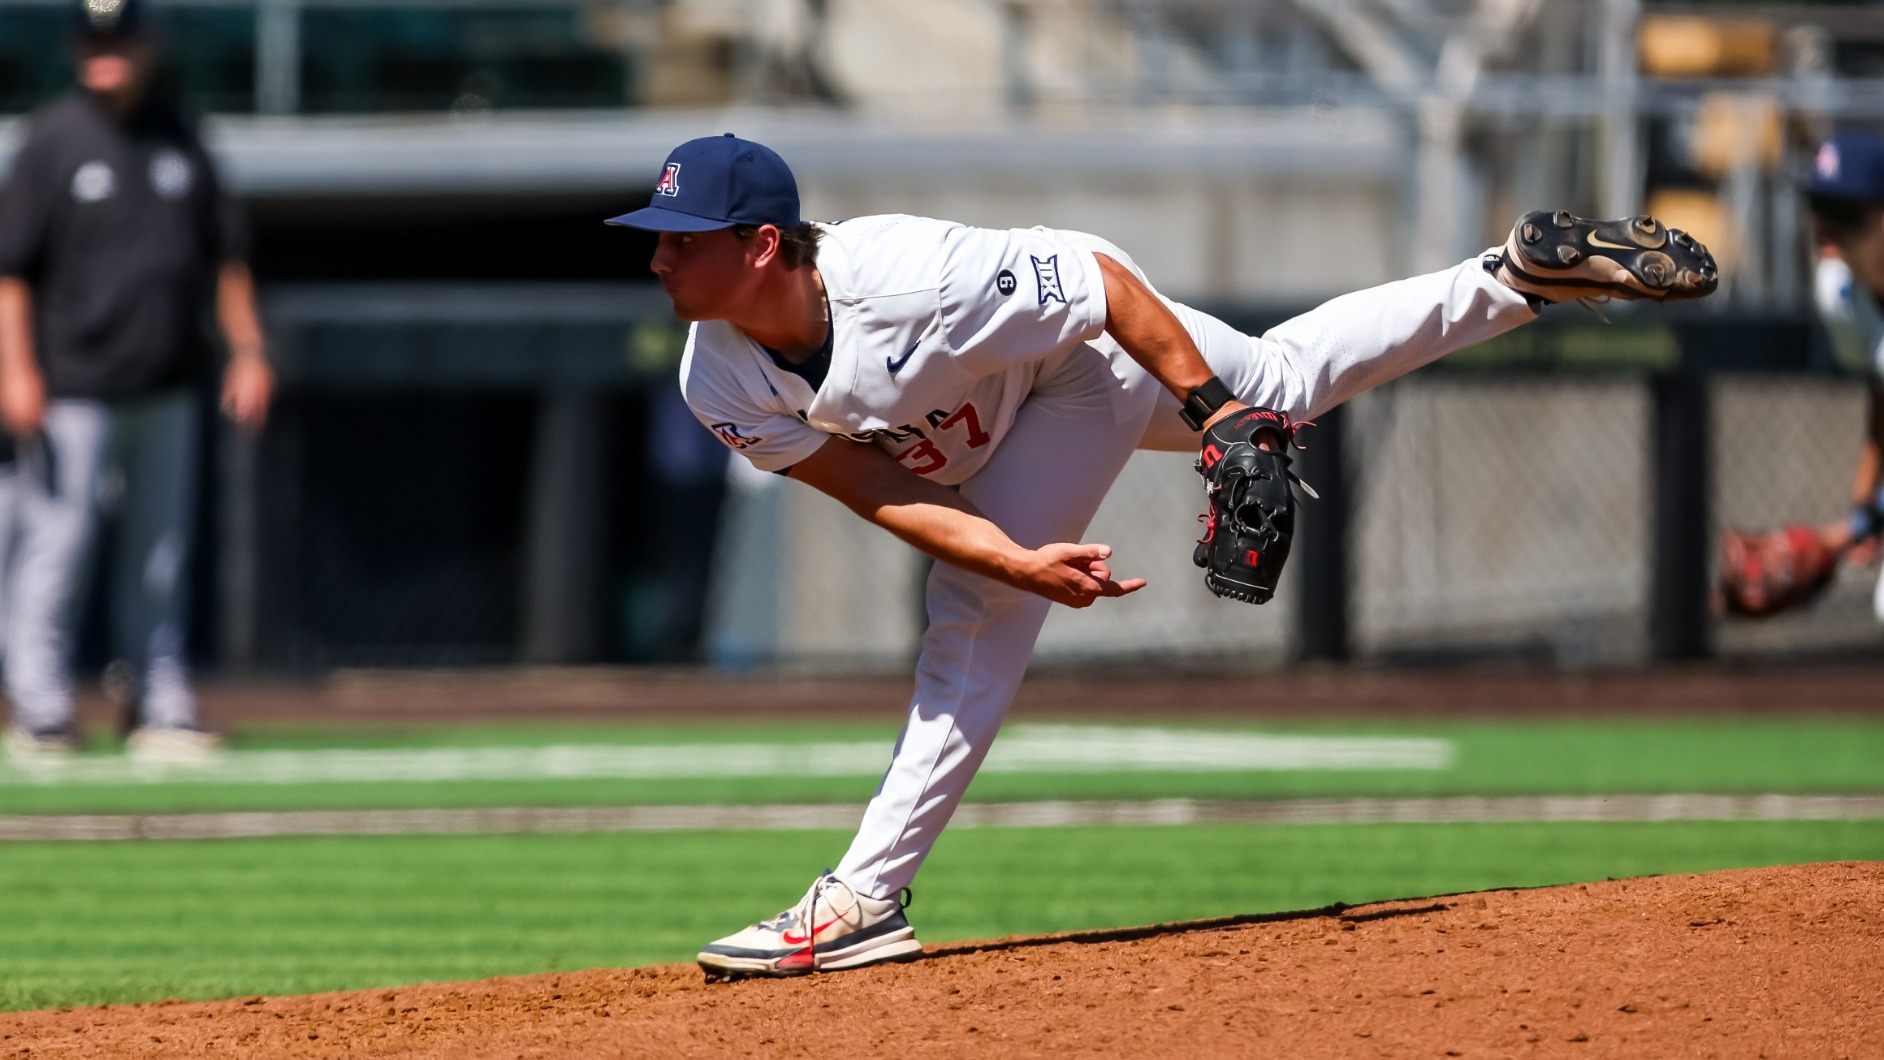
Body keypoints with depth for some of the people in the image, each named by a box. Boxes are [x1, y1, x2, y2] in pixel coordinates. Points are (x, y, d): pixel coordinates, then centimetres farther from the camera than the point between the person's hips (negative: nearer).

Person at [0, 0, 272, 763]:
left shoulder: (176, 134, 9)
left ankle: (163, 715, 13)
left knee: (160, 556, 8)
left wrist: (247, 349, 9)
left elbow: (224, 252, 15)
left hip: (166, 388, 5)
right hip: (73, 390, -5)